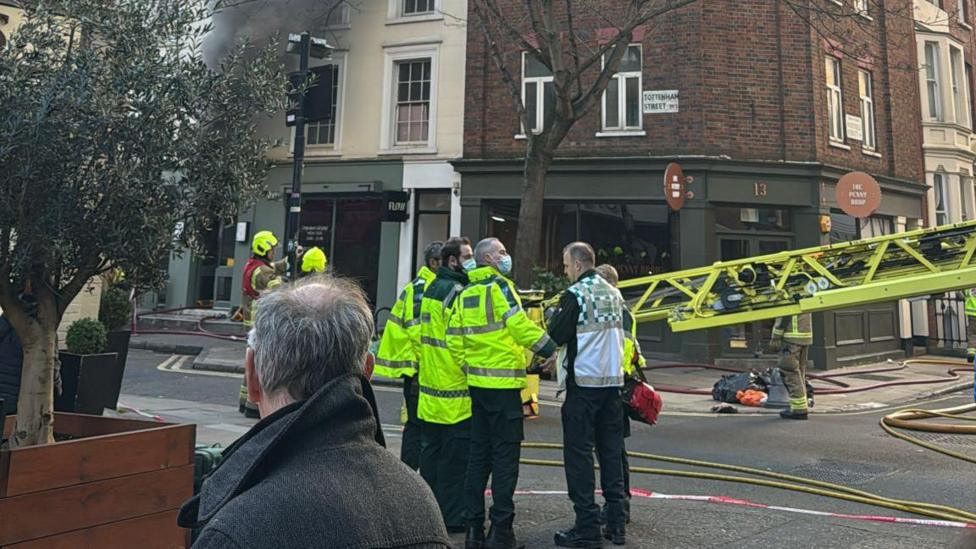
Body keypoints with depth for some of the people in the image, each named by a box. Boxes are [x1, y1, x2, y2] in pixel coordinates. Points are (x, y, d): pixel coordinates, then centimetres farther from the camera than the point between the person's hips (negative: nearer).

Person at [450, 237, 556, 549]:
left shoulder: (465, 294, 11)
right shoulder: (499, 286, -10)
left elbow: (454, 338, 9)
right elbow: (520, 326, -18)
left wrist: (468, 367, 15)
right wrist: (550, 349, -9)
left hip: (478, 383, 7)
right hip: (503, 384, -7)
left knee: (479, 454, 13)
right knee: (505, 456, 1)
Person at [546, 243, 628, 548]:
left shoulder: (575, 294, -11)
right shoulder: (614, 294, 12)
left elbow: (556, 336, -12)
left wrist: (556, 314, 6)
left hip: (583, 382, -7)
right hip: (613, 380, 7)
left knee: (579, 452, 0)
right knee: (612, 451, 12)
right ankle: (616, 523, 16)